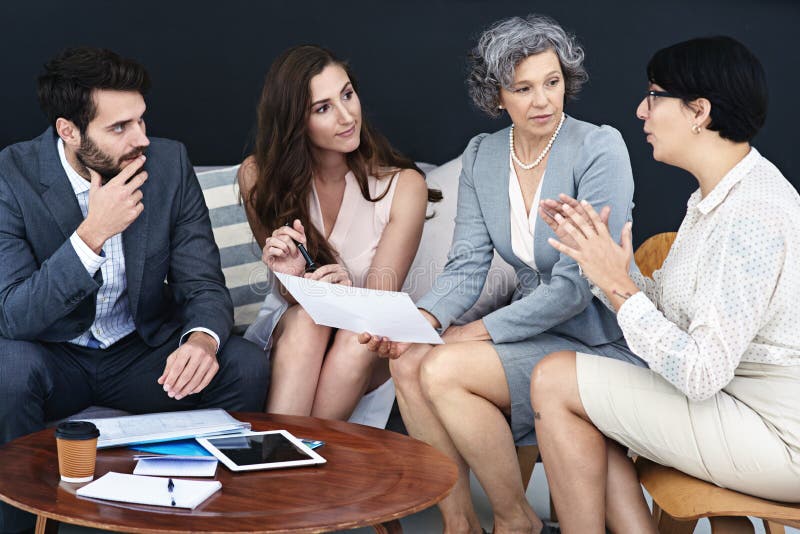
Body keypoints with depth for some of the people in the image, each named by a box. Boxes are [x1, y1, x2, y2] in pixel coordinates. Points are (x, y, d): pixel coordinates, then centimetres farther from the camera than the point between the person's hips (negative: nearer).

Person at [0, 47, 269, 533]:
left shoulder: (169, 162, -8)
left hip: (145, 351, 3)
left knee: (247, 367, -22)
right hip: (55, 357, -2)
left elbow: (203, 283, -8)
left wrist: (202, 340, -32)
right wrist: (92, 233, -34)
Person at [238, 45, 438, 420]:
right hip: (286, 333, 1)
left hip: (367, 349, 0)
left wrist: (349, 291, -39)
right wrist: (291, 276, -30)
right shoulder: (259, 176, -7)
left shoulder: (404, 185, -11)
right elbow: (298, 302, -4)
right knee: (307, 319, -32)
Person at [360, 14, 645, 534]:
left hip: (598, 341, -6)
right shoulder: (481, 156, 6)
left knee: (444, 370, -24)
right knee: (409, 362, -18)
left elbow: (577, 283, -19)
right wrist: (426, 318, -21)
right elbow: (468, 265, 1)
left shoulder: (599, 149, -14)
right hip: (534, 328, 6)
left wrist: (481, 331, -20)